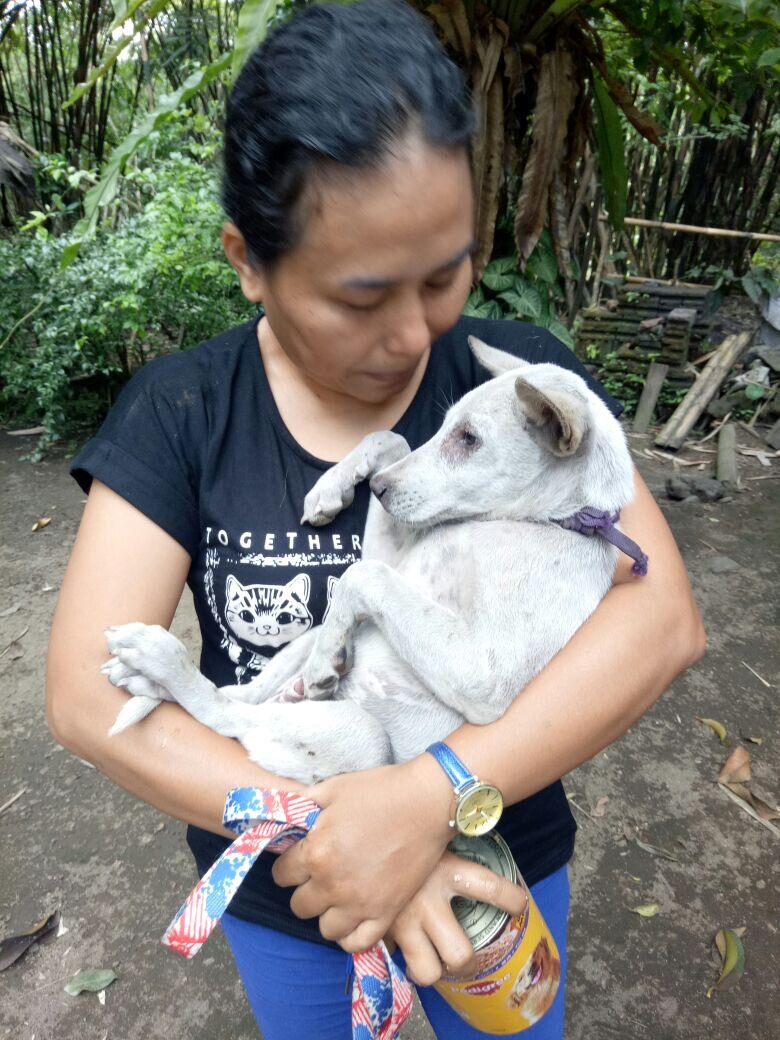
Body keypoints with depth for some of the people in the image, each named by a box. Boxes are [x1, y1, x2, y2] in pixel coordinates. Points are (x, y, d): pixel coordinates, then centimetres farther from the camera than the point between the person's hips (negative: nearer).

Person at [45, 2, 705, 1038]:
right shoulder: (179, 414, -16)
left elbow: (662, 614, -25)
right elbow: (90, 691, -21)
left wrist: (430, 796, -35)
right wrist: (329, 830, -29)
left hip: (504, 861, 0)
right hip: (278, 887, 1)